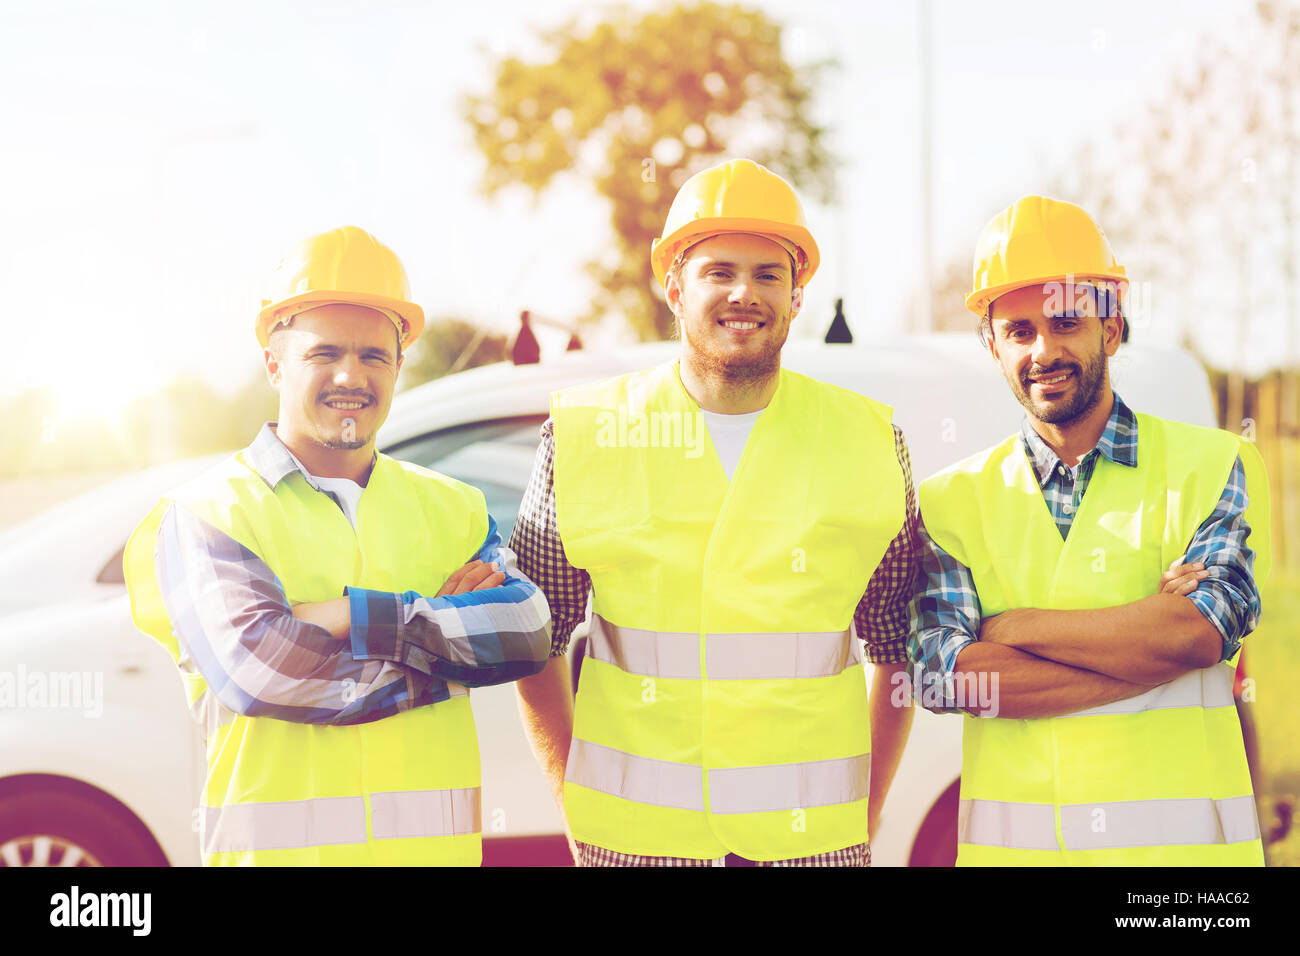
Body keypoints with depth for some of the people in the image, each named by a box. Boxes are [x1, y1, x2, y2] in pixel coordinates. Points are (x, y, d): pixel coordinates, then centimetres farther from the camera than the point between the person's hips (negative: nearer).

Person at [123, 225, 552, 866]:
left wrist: (354, 616, -14)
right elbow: (252, 666, -17)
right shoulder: (206, 515, -1)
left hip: (433, 845, 3)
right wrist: (449, 660, -11)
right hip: (275, 848, -3)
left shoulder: (448, 507, 11)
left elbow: (526, 632, -5)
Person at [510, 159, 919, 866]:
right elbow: (534, 639, 6)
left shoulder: (869, 443, 2)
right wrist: (572, 809, 2)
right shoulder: (584, 436, 0)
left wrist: (865, 816, 3)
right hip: (630, 835, 0)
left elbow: (898, 648, 8)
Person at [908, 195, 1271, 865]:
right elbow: (940, 672, -10)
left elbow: (1203, 629, -14)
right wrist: (1145, 644, -14)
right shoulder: (951, 502, 4)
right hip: (1011, 841, 1)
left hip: (1182, 837, -1)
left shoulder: (1212, 466, 1)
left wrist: (1012, 627, -10)